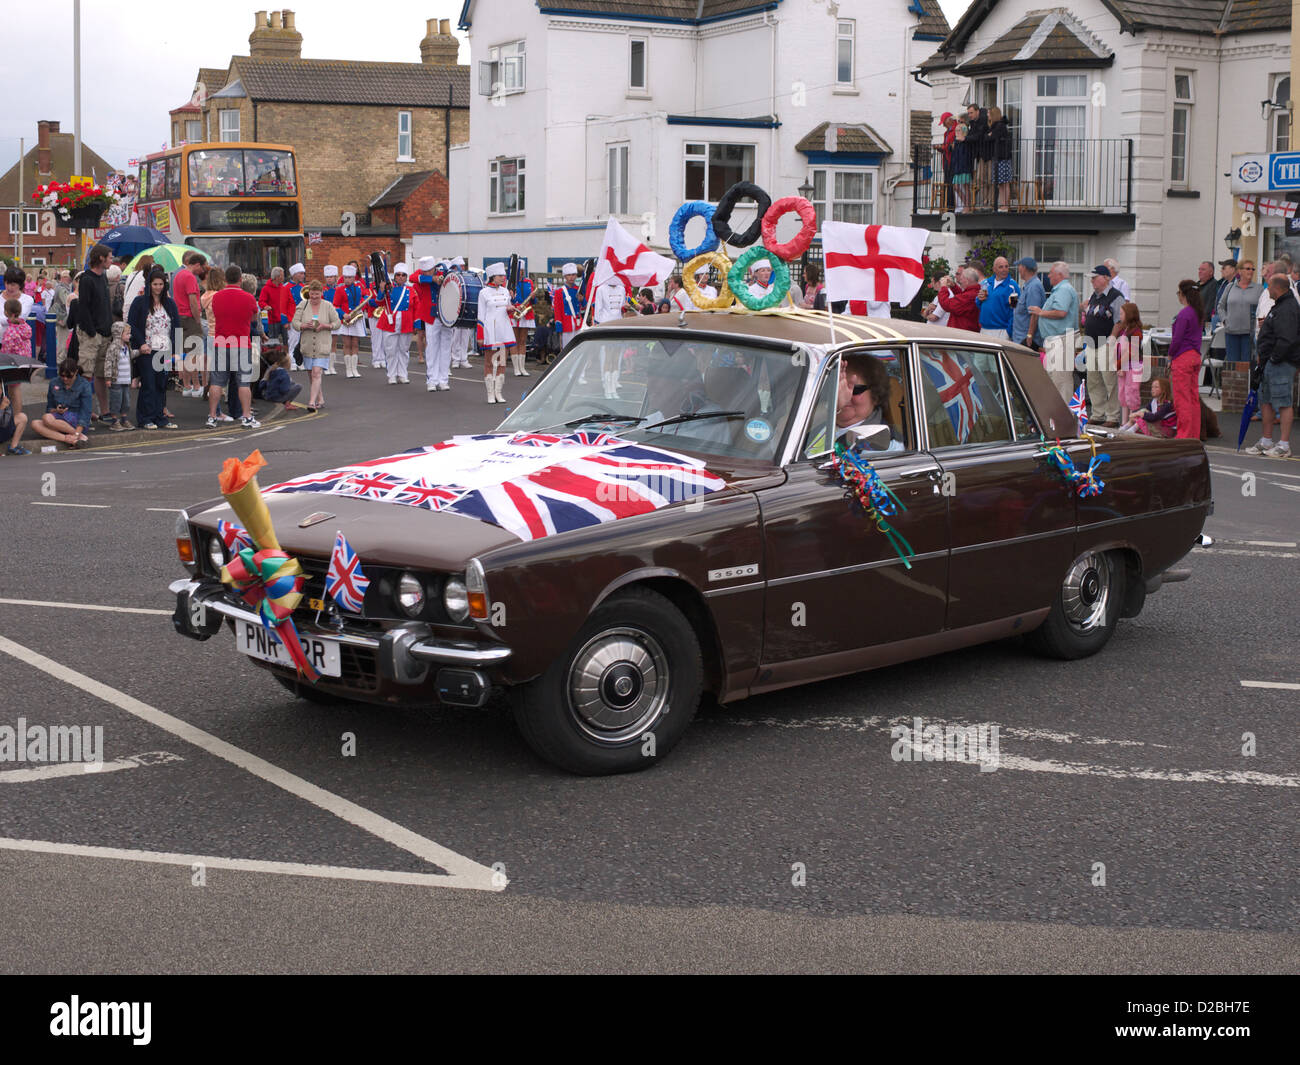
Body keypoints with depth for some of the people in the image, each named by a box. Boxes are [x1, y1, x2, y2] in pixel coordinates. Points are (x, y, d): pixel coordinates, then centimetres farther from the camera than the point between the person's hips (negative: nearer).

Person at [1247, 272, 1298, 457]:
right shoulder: (1279, 306, 16)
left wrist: (1274, 358, -19)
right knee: (1266, 401, 16)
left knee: (1284, 403, -6)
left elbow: (1287, 339, -27)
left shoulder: (1287, 309, -17)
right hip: (1270, 363, 11)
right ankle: (1266, 442, 25)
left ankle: (1284, 445, -3)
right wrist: (1263, 358, 17)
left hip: (1281, 364, -11)